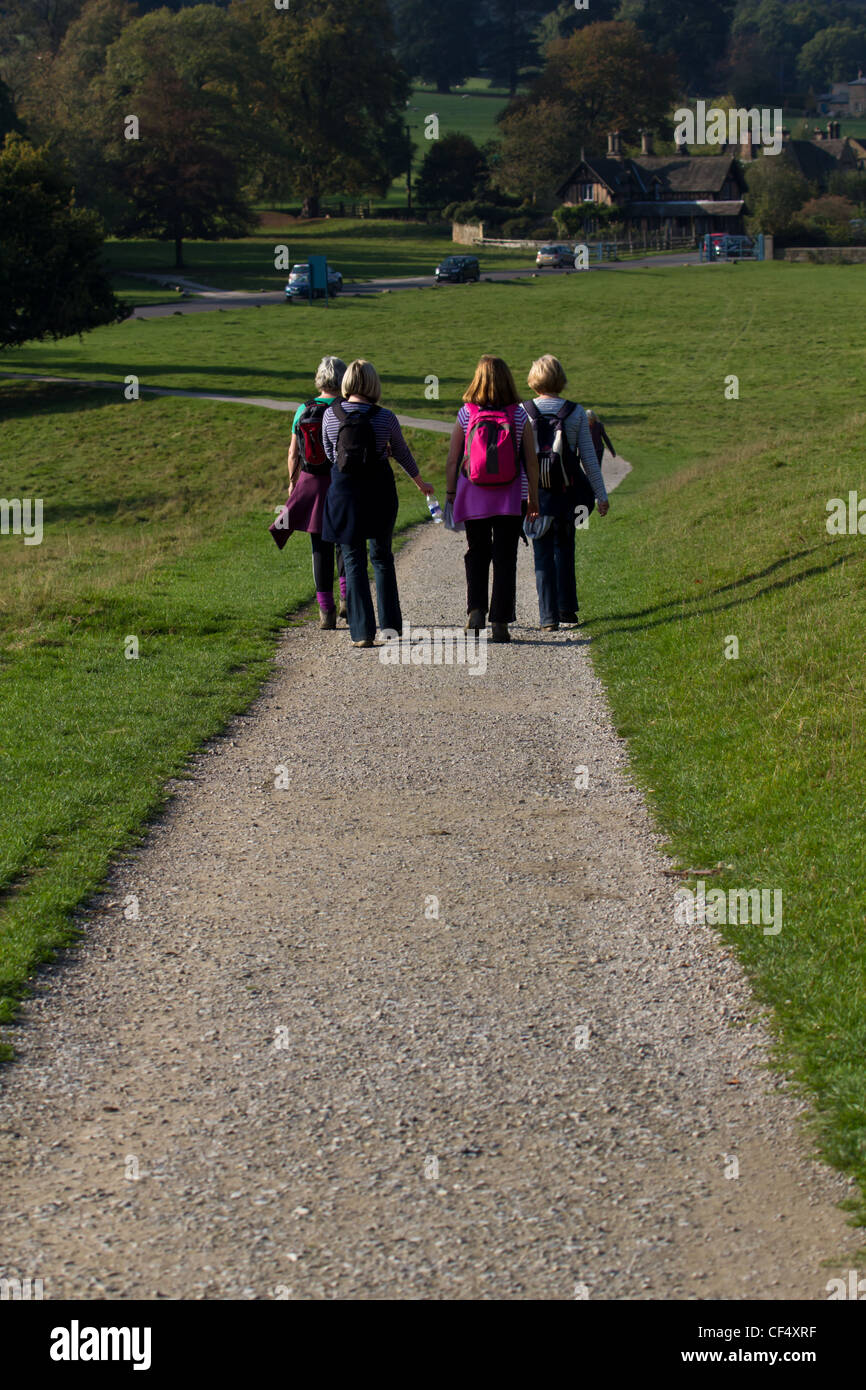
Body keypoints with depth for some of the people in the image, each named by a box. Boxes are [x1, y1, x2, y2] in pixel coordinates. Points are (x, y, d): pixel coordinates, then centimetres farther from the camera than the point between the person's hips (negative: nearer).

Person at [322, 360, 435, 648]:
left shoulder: (331, 415, -5)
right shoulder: (385, 418, -6)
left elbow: (330, 454, 7)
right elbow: (402, 453, 9)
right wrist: (420, 483, 25)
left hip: (344, 487, -1)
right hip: (380, 489, 1)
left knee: (354, 560, 4)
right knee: (382, 556, 16)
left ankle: (363, 631, -2)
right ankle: (391, 624, 19)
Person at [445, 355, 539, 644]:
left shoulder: (466, 414, -4)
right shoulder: (519, 416, -4)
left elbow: (452, 460, -1)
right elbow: (531, 462, -1)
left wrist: (450, 494, 8)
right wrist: (533, 498, 8)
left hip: (473, 497, 0)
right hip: (509, 499, 0)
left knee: (476, 554, 16)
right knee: (505, 558, 6)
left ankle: (475, 610, -1)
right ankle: (500, 623, 4)